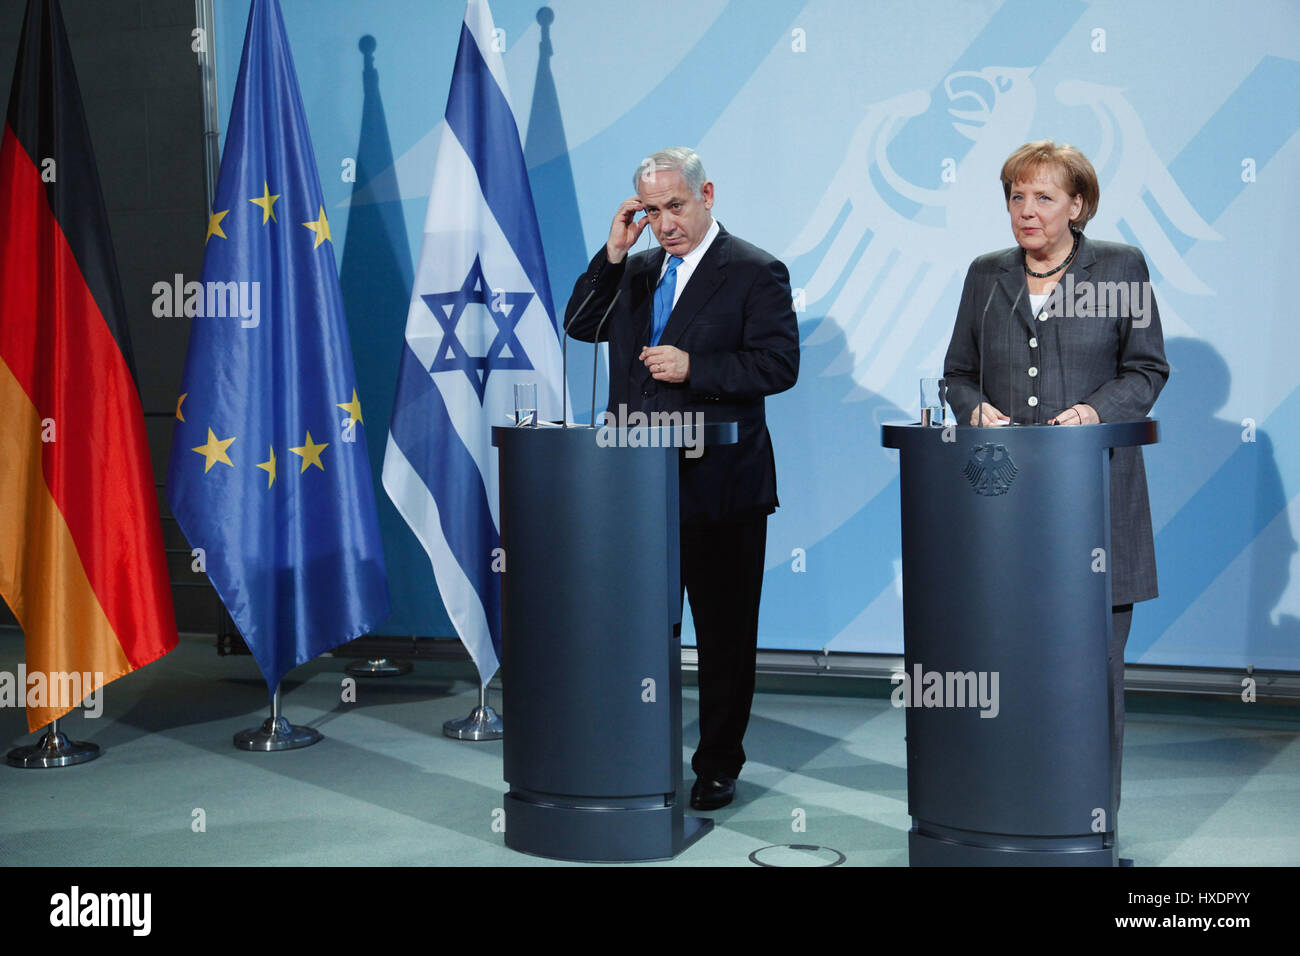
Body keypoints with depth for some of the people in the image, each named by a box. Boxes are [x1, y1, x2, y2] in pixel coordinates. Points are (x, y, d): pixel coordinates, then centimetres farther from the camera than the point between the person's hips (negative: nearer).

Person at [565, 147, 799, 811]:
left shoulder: (754, 272, -5)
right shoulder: (636, 272, 14)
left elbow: (779, 364, -12)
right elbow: (580, 326, 9)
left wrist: (693, 369, -20)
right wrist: (612, 254, -1)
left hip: (720, 483, -5)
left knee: (724, 632, 5)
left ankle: (717, 765, 17)